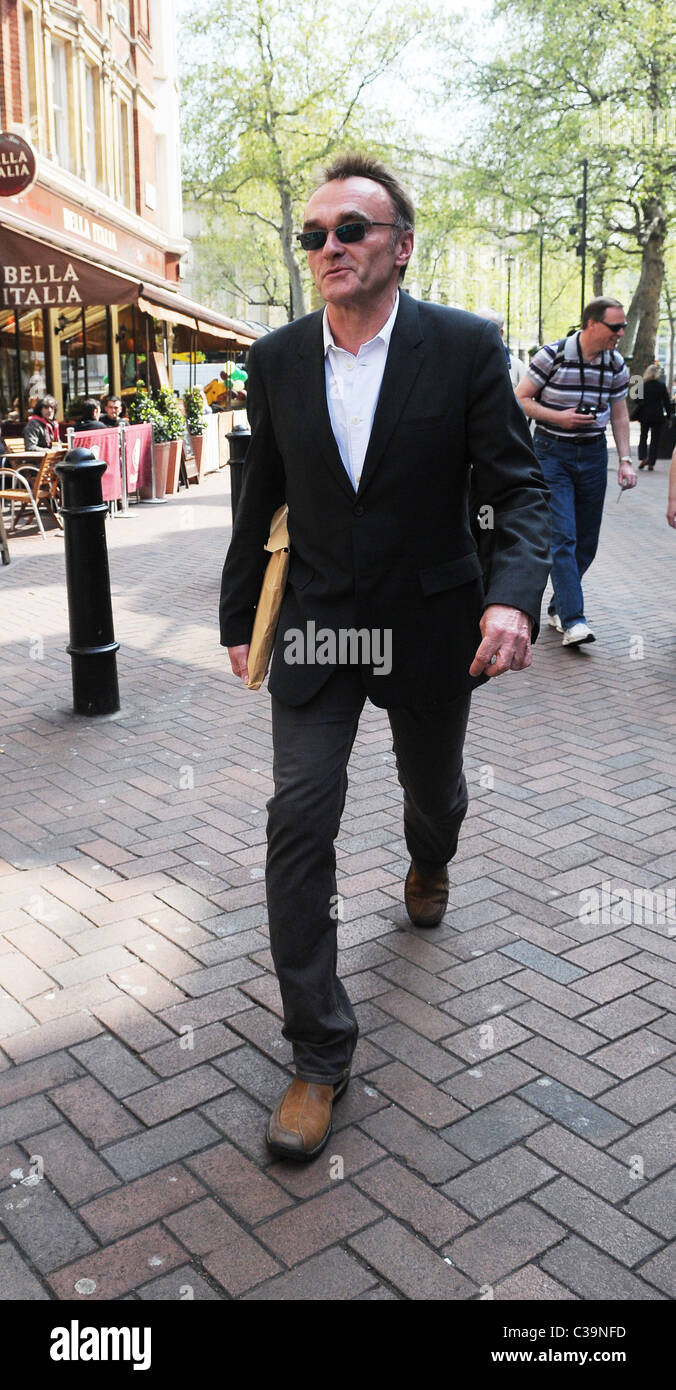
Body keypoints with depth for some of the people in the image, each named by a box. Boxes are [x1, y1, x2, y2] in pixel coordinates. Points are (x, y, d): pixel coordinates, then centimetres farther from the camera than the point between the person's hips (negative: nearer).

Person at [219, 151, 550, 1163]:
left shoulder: (466, 347, -9)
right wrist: (239, 618, 12)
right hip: (318, 626, 1)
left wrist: (514, 596, -28)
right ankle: (320, 1053, 5)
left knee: (434, 791, 21)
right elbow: (261, 500, 9)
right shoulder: (277, 360, 0)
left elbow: (519, 486, -9)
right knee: (298, 824, -8)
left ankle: (428, 863, 61)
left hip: (431, 626, -1)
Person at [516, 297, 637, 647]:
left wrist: (625, 460, 1)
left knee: (587, 542, 7)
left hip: (593, 454, 5)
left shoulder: (617, 366, 4)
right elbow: (520, 399, -5)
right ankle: (572, 620, -17)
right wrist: (559, 417, -17)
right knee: (562, 537, -14)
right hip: (552, 453, -5)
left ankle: (557, 607, 23)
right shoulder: (552, 356, -10)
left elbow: (619, 415, 11)